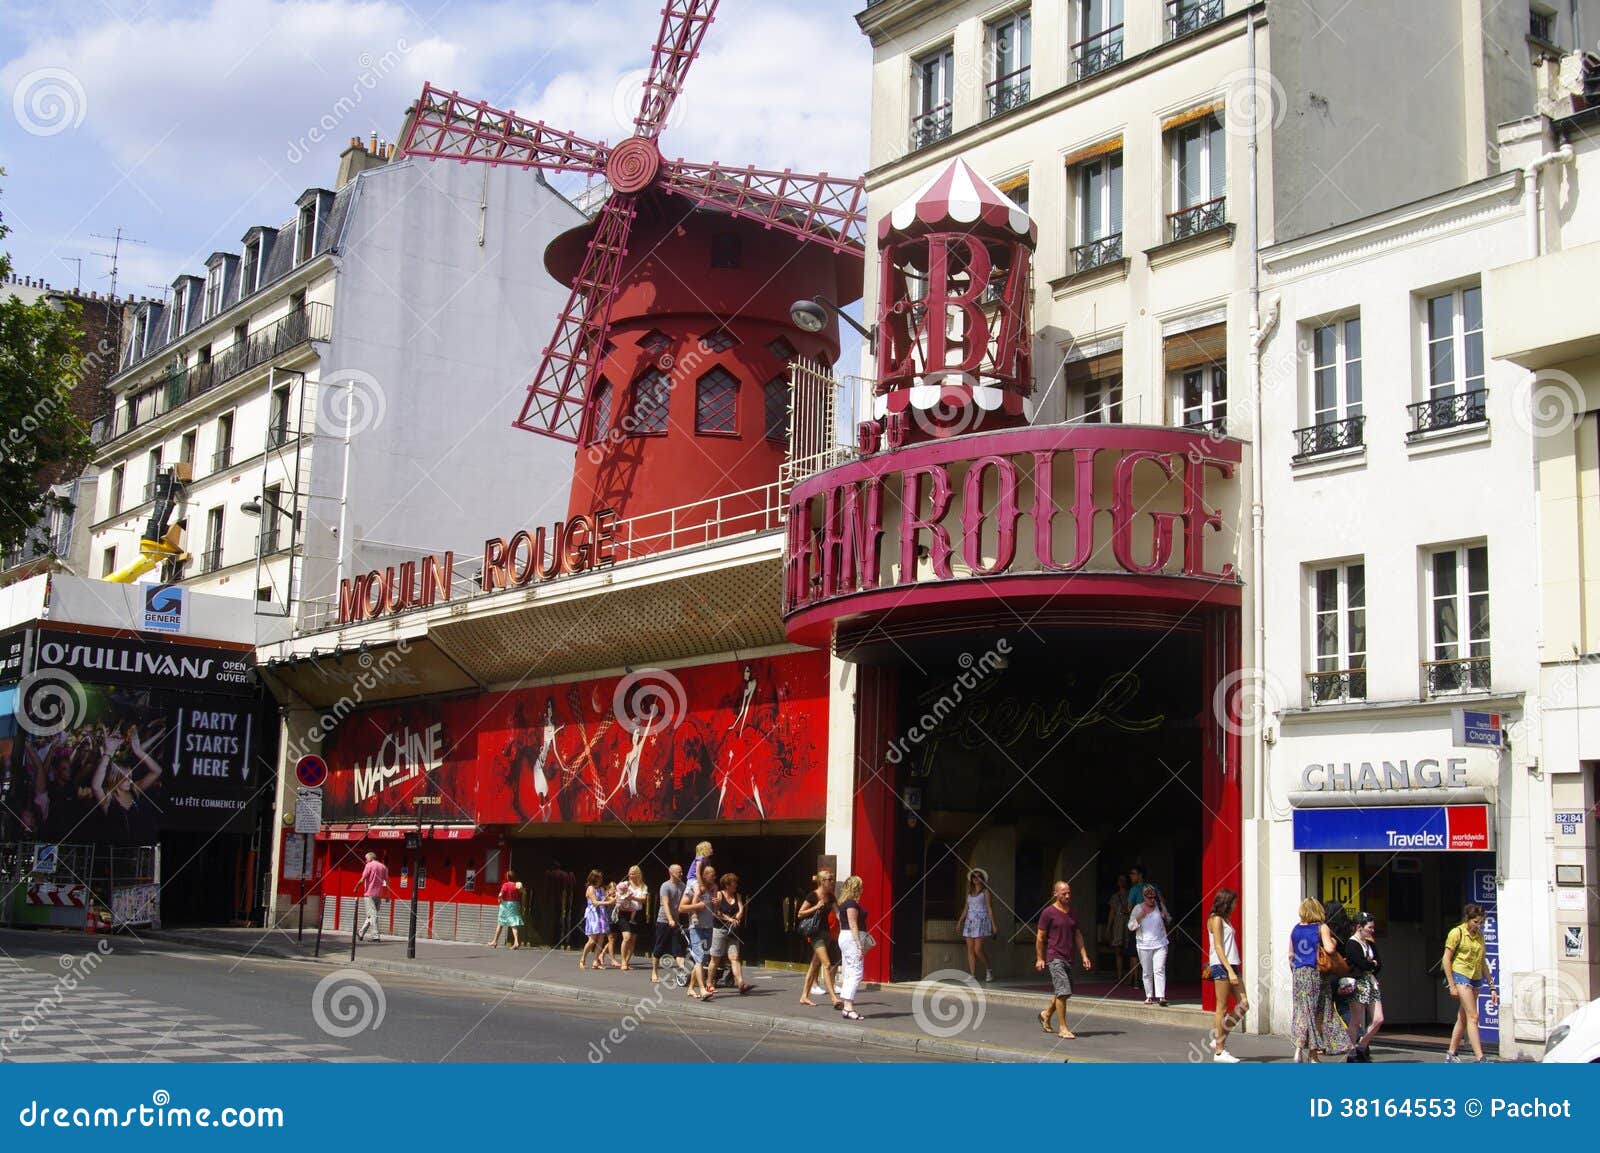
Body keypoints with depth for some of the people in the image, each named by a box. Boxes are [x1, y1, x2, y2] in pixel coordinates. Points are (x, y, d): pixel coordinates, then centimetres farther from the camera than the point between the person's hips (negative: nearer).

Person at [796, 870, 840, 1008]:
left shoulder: (830, 896, 10)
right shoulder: (812, 896, -10)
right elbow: (800, 914, -8)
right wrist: (816, 907, -18)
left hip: (825, 932, 8)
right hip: (816, 933, -8)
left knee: (815, 965, 12)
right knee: (827, 965, -15)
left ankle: (804, 997, 20)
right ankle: (833, 998, -20)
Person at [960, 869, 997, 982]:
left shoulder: (985, 891, 2)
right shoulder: (970, 892, 16)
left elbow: (989, 907, -2)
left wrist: (993, 924, -7)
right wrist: (960, 922, 7)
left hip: (982, 922, -6)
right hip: (970, 922, 6)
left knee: (978, 949, -13)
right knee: (970, 949, -1)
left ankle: (988, 970, 7)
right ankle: (972, 975, 0)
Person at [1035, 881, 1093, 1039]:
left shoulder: (1072, 913, 13)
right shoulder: (1048, 913, -7)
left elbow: (1078, 935, 16)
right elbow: (1040, 937, -4)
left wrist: (1084, 956, 8)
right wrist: (1040, 959, -4)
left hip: (1068, 958, 7)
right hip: (1055, 958, -7)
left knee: (1062, 992, 13)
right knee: (1063, 991, -13)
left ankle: (1046, 1015, 36)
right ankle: (1062, 1028, -7)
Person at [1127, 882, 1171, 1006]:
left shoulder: (1160, 906, 5)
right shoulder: (1138, 908, 1)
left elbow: (1168, 922, 19)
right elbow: (1130, 927, -2)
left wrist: (1165, 918, -5)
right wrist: (1140, 916, -15)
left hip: (1160, 944, 0)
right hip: (1144, 945, 0)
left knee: (1159, 970, -11)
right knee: (1147, 972, 5)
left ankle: (1161, 996, -16)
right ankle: (1149, 996, 14)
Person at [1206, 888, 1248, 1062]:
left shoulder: (1225, 920, 20)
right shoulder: (1216, 919, -8)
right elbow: (1218, 947, -15)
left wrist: (1234, 970, 13)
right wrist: (1230, 970, -21)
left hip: (1231, 966, 9)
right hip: (1221, 966, -9)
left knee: (1243, 1005, 4)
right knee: (1222, 1009, -6)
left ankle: (1219, 1040, 12)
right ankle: (1219, 1051, -1)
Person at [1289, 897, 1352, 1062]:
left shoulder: (1295, 930, 8)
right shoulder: (1322, 928, -5)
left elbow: (1290, 955, 12)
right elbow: (1329, 949, -17)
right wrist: (1333, 942, 4)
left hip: (1298, 974, 4)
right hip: (1316, 973, -4)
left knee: (1302, 1010, 8)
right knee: (1318, 1012, 5)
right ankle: (1313, 1053, 3)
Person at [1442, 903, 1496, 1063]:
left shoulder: (1479, 936, 12)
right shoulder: (1457, 933, -8)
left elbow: (1483, 962, 17)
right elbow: (1446, 959, -8)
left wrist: (1492, 986, 12)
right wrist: (1452, 985, -13)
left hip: (1476, 979, 7)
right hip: (1461, 976, -7)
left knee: (1463, 1018, 10)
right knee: (1473, 1017, -14)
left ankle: (1451, 1054, 18)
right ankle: (1480, 1059, -20)